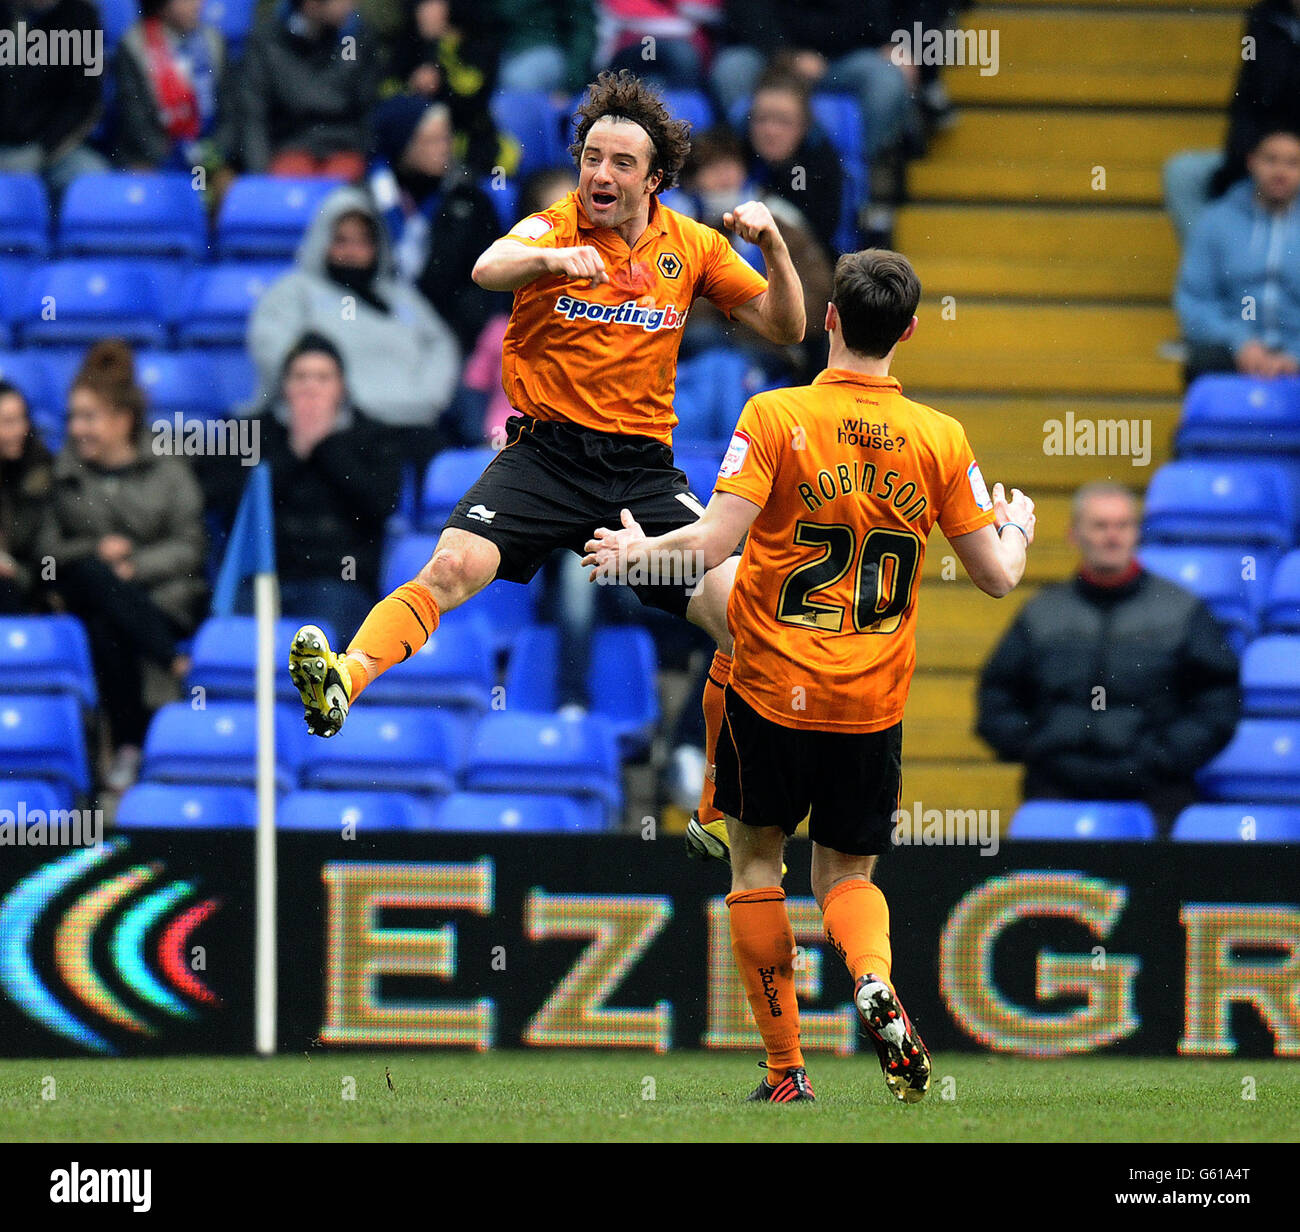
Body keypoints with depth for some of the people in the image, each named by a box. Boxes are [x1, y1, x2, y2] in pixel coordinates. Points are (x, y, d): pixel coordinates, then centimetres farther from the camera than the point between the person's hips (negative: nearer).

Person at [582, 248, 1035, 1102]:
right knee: (847, 871, 15)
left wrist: (637, 549, 2)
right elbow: (998, 576, 1)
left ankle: (787, 1071, 10)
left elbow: (713, 542, -18)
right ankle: (877, 981, -19)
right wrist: (1018, 526, 24)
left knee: (757, 861, 13)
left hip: (773, 688, -2)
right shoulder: (940, 438, -1)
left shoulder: (775, 416, -9)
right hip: (874, 703, 2)